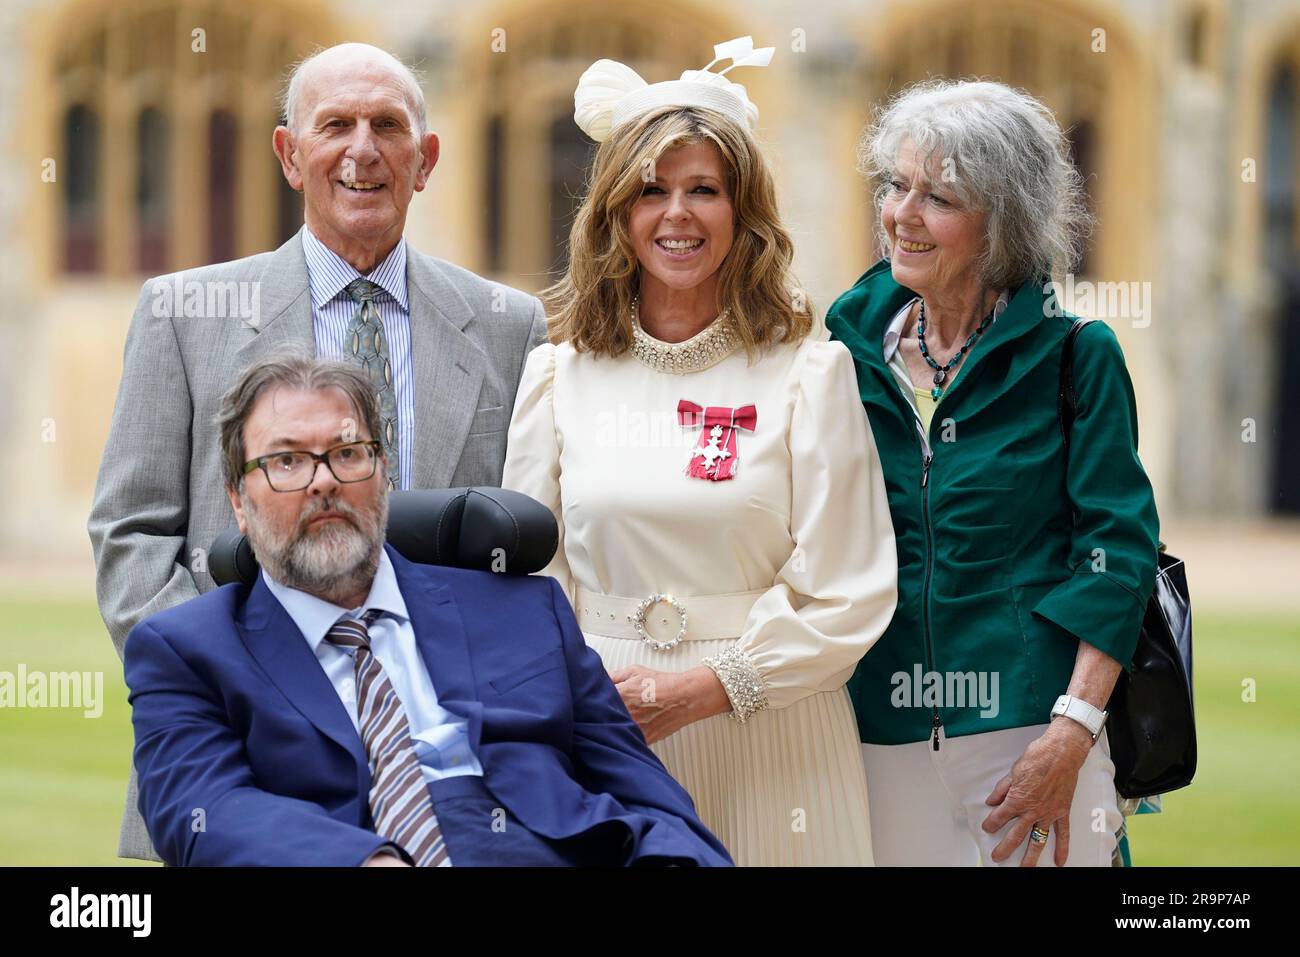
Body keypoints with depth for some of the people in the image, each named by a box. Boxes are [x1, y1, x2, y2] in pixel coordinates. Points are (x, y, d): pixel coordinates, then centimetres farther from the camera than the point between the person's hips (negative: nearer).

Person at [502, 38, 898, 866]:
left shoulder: (810, 373, -1)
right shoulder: (558, 376, 7)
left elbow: (850, 597, -5)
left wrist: (703, 688, -15)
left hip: (768, 743, -2)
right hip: (605, 747, 2)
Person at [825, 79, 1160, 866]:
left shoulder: (1074, 355, -1)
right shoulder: (850, 344, 8)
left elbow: (1119, 546, -6)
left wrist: (1070, 738, -15)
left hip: (1027, 721, -3)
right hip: (879, 735, 3)